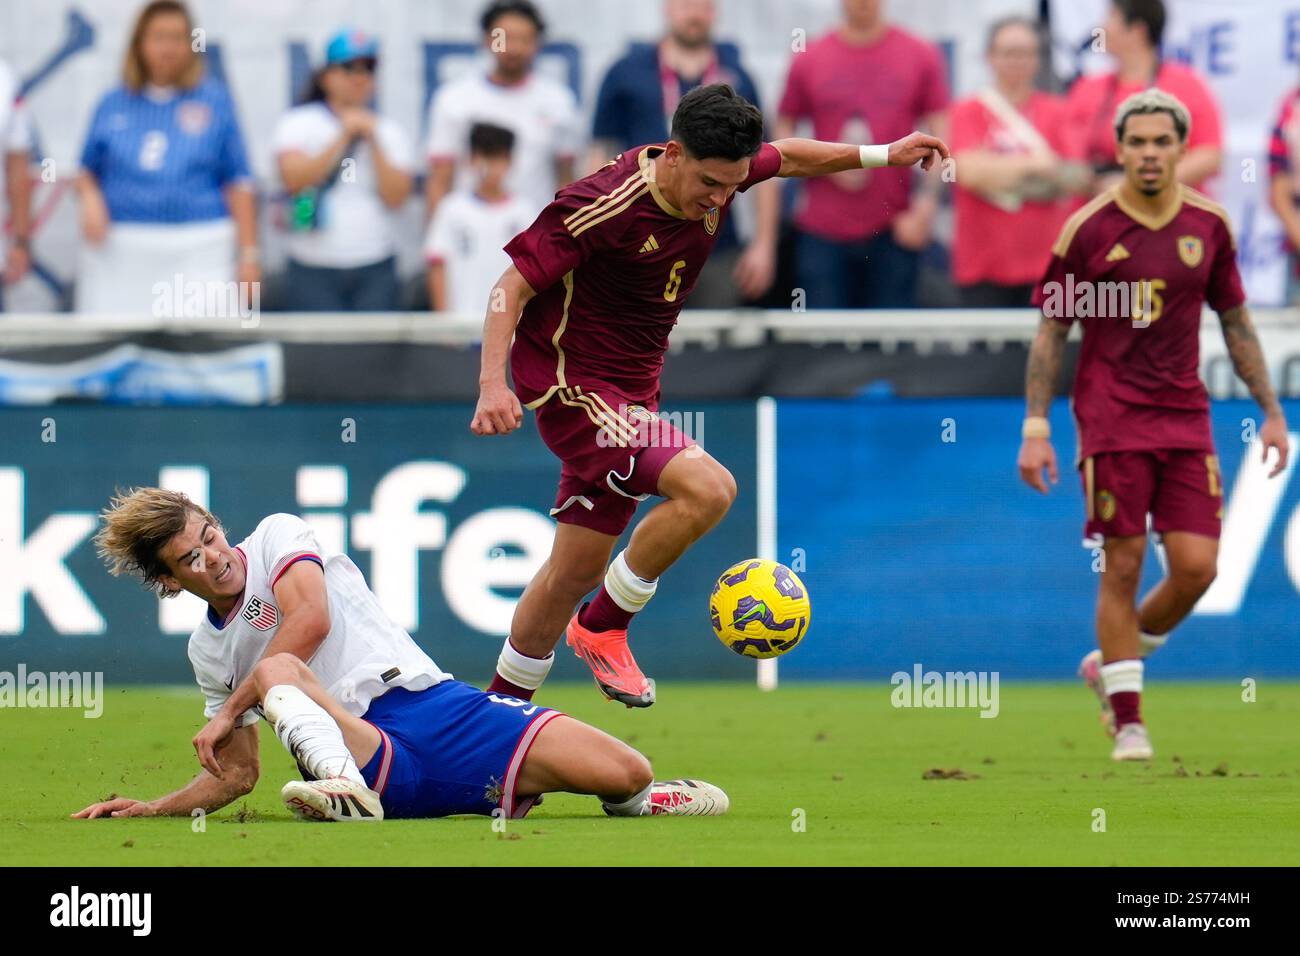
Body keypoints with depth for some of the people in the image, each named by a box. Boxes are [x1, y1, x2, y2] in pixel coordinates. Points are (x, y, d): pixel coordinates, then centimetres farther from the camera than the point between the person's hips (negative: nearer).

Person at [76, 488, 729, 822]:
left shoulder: (276, 535, 9)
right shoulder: (208, 651, 19)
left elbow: (311, 619, -9)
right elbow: (237, 775, 23)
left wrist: (228, 712, -2)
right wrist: (151, 809, 9)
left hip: (434, 705, -1)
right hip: (363, 751, 1)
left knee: (627, 772, -18)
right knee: (276, 669, -33)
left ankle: (628, 799, 19)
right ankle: (348, 794, -56)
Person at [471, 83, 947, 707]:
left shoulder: (717, 173, -3)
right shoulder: (603, 206, -24)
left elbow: (788, 159, 20)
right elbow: (513, 285, -20)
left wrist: (881, 156, 20)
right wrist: (493, 384, -31)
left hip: (631, 396, 8)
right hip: (572, 390, -8)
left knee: (576, 573, 12)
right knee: (708, 487, -25)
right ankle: (602, 630, -9)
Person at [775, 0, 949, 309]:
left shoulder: (922, 57, 4)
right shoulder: (808, 61, 5)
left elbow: (939, 137, 4)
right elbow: (782, 132, 10)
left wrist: (925, 206, -6)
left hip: (894, 232, 0)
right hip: (822, 232, 0)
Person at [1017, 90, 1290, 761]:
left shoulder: (1208, 226, 5)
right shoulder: (1087, 229, -5)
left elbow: (1235, 323, 15)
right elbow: (1051, 331, 0)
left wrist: (1271, 412, 13)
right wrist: (1035, 428, -5)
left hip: (1186, 417, 3)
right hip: (1112, 422, -3)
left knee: (1196, 566, -4)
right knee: (1123, 567, -4)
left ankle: (1111, 665, 20)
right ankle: (1127, 720, 6)